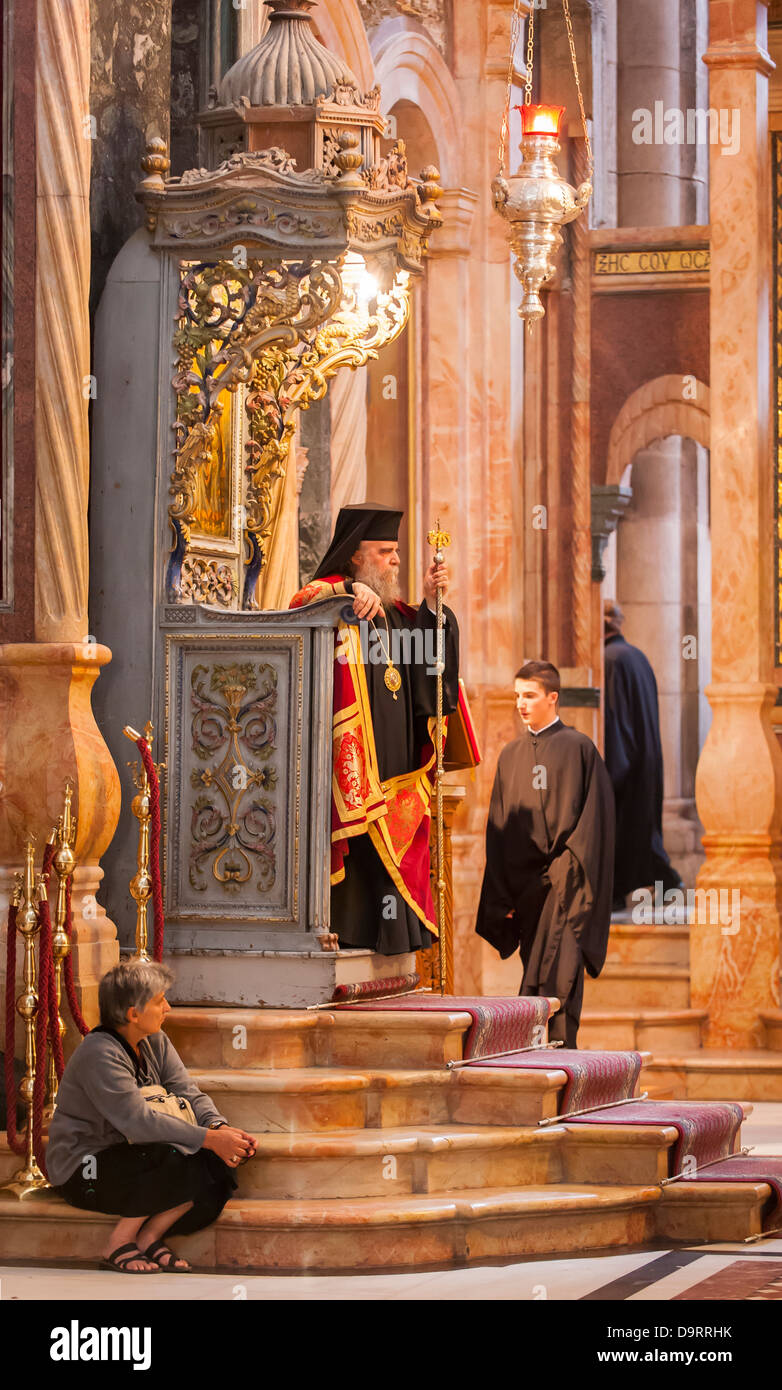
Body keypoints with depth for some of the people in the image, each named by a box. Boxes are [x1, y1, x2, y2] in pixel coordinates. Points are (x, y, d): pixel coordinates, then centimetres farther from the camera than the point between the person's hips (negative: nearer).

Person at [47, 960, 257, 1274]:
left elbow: (189, 1095, -1)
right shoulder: (99, 1054, -23)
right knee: (179, 1163, -31)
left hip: (127, 1157, 8)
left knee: (218, 1163, -12)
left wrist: (220, 1128, -22)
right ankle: (118, 1245, -14)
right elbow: (139, 1121, -30)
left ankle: (148, 1237, -3)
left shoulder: (156, 1042, 6)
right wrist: (209, 1138, -31)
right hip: (83, 1171, -8)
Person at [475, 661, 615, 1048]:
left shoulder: (578, 748, 0)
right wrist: (501, 895, 6)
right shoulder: (511, 755, 15)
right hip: (523, 882, 5)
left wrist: (567, 864, -15)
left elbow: (594, 813, -5)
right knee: (534, 970, 7)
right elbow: (499, 826, 14)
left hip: (563, 881, -5)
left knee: (557, 971, -15)